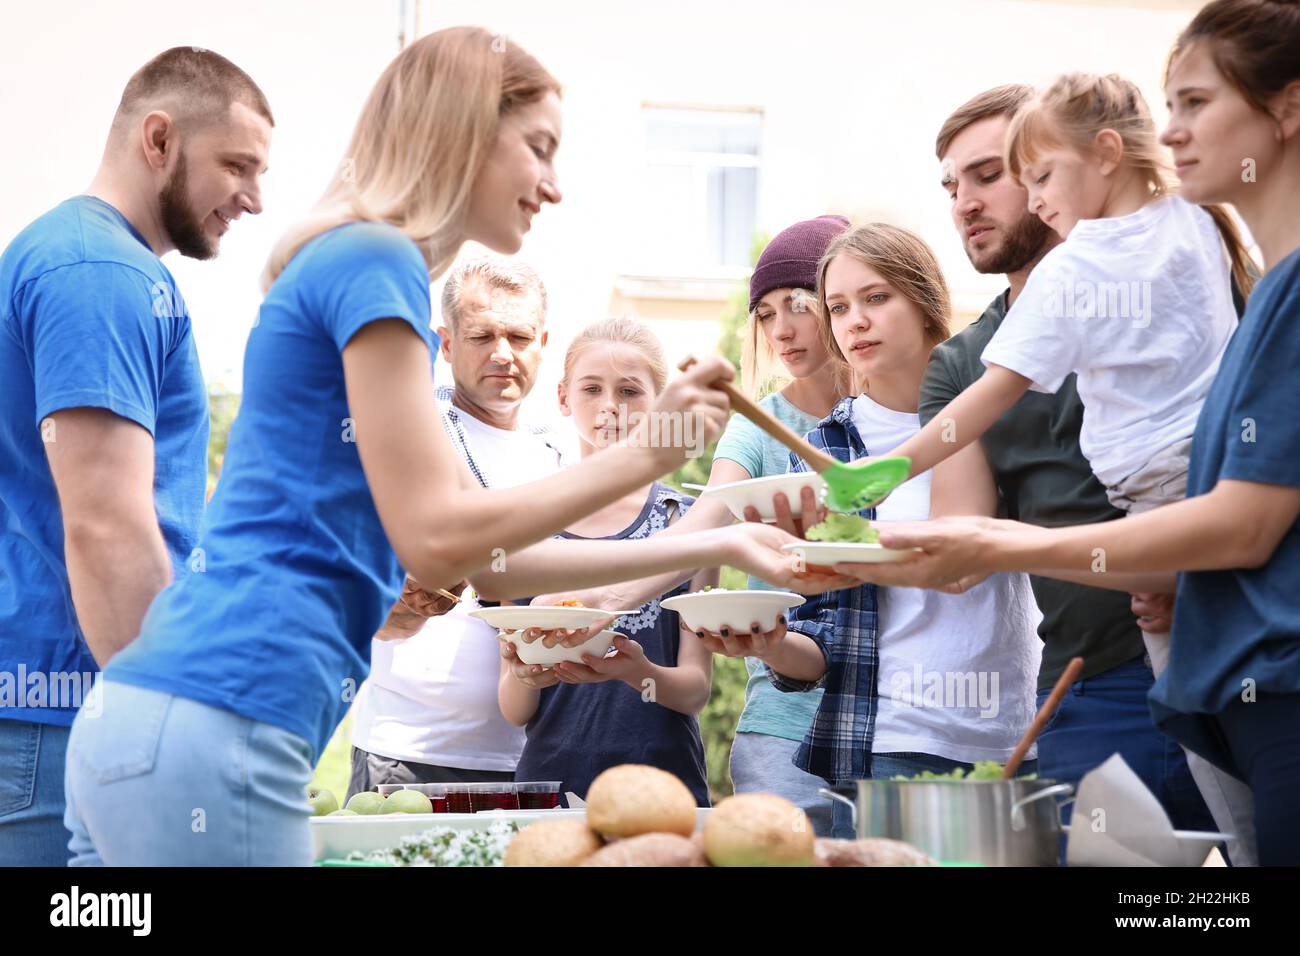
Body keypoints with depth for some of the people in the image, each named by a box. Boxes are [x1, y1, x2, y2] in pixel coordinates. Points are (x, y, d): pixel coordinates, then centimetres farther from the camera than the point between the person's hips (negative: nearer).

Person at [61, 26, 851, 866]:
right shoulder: (375, 262, -7)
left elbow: (493, 561, 22)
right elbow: (435, 540, -13)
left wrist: (717, 547, 24)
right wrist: (642, 455, -5)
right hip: (211, 734, -10)